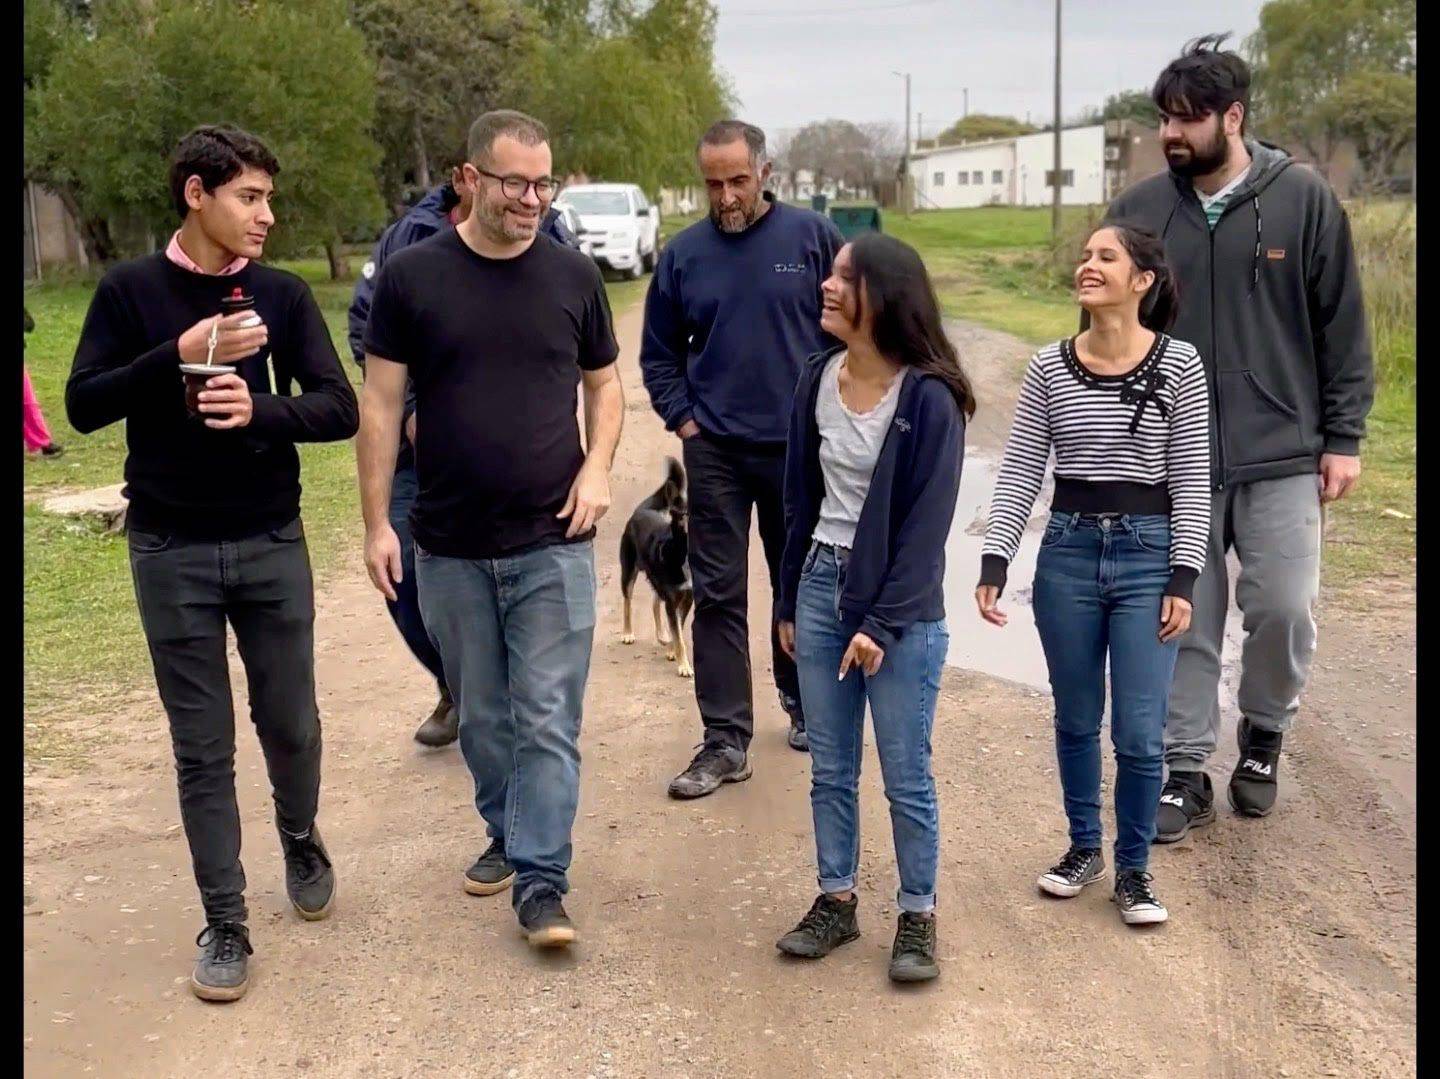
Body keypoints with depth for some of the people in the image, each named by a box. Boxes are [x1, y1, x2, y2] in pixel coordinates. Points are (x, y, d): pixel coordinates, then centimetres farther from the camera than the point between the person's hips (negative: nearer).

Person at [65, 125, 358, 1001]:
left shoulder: (282, 294, 1)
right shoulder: (131, 290, -2)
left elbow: (340, 409, -5)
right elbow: (85, 404, -7)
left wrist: (262, 409, -24)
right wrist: (179, 355, -20)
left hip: (273, 545, 1)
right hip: (172, 553, -1)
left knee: (291, 724, 12)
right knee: (203, 747, 5)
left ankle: (302, 840, 41)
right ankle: (226, 922, 16)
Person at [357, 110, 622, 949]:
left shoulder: (573, 276, 1)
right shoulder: (412, 276, -3)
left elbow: (605, 382, 12)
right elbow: (381, 404, 0)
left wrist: (599, 465, -6)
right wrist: (377, 522, -3)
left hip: (553, 545, 0)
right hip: (450, 549, 1)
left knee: (548, 720, -2)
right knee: (483, 716, 14)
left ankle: (542, 879, 5)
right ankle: (506, 835, 34)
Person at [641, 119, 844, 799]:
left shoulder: (814, 237, -3)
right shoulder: (683, 254, 2)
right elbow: (659, 355, 11)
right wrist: (682, 420, 0)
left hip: (800, 448, -1)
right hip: (715, 451, 1)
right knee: (717, 595, 0)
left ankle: (804, 707, 33)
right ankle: (725, 742, 6)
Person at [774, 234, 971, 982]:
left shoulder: (928, 396, -14)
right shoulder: (817, 379, 4)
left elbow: (927, 523, -14)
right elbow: (801, 497, 11)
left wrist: (883, 624, -16)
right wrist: (789, 602, 12)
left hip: (903, 607, -5)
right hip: (821, 587, 5)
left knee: (905, 775, 4)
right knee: (830, 768, 13)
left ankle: (918, 916, 20)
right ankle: (836, 899, 27)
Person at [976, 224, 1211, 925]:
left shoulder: (1178, 365, -4)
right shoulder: (1049, 368, 2)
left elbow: (1191, 482, -3)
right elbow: (1018, 474, 3)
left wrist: (1183, 582, -7)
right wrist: (993, 565, -5)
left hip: (1148, 553, -2)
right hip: (1067, 552, 2)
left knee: (1139, 733, -1)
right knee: (1076, 720, 14)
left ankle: (1133, 868, 19)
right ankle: (1084, 848, 33)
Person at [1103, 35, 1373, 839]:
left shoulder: (1304, 199, -3)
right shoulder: (1141, 210, 1)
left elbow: (1342, 326, 1)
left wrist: (1343, 436, -2)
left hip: (1282, 456, -1)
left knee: (1285, 609, -2)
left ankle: (1264, 736, 27)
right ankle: (1185, 773, 18)